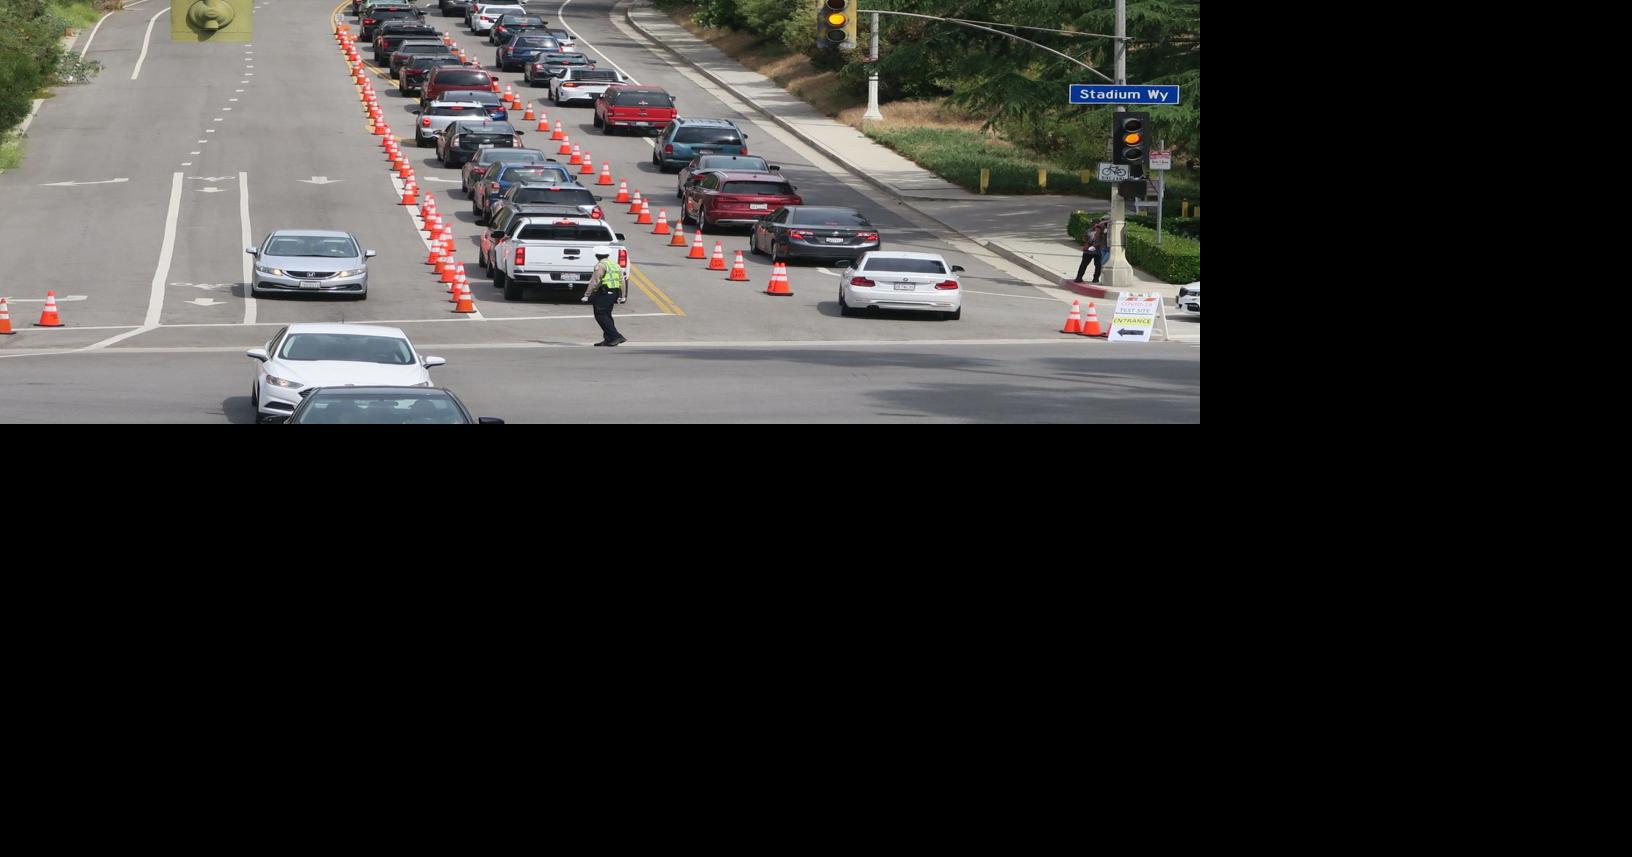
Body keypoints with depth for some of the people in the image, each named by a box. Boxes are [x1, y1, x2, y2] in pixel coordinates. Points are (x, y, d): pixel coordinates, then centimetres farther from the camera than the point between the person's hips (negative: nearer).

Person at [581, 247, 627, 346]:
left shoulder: (600, 266, -10)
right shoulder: (615, 265, 16)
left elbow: (594, 282, -16)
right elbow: (621, 281, 16)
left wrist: (587, 294, -13)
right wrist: (622, 296, 20)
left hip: (603, 294, -9)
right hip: (614, 293, 9)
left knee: (601, 316, -8)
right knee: (606, 315, 16)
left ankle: (616, 336, -16)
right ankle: (609, 339, 14)